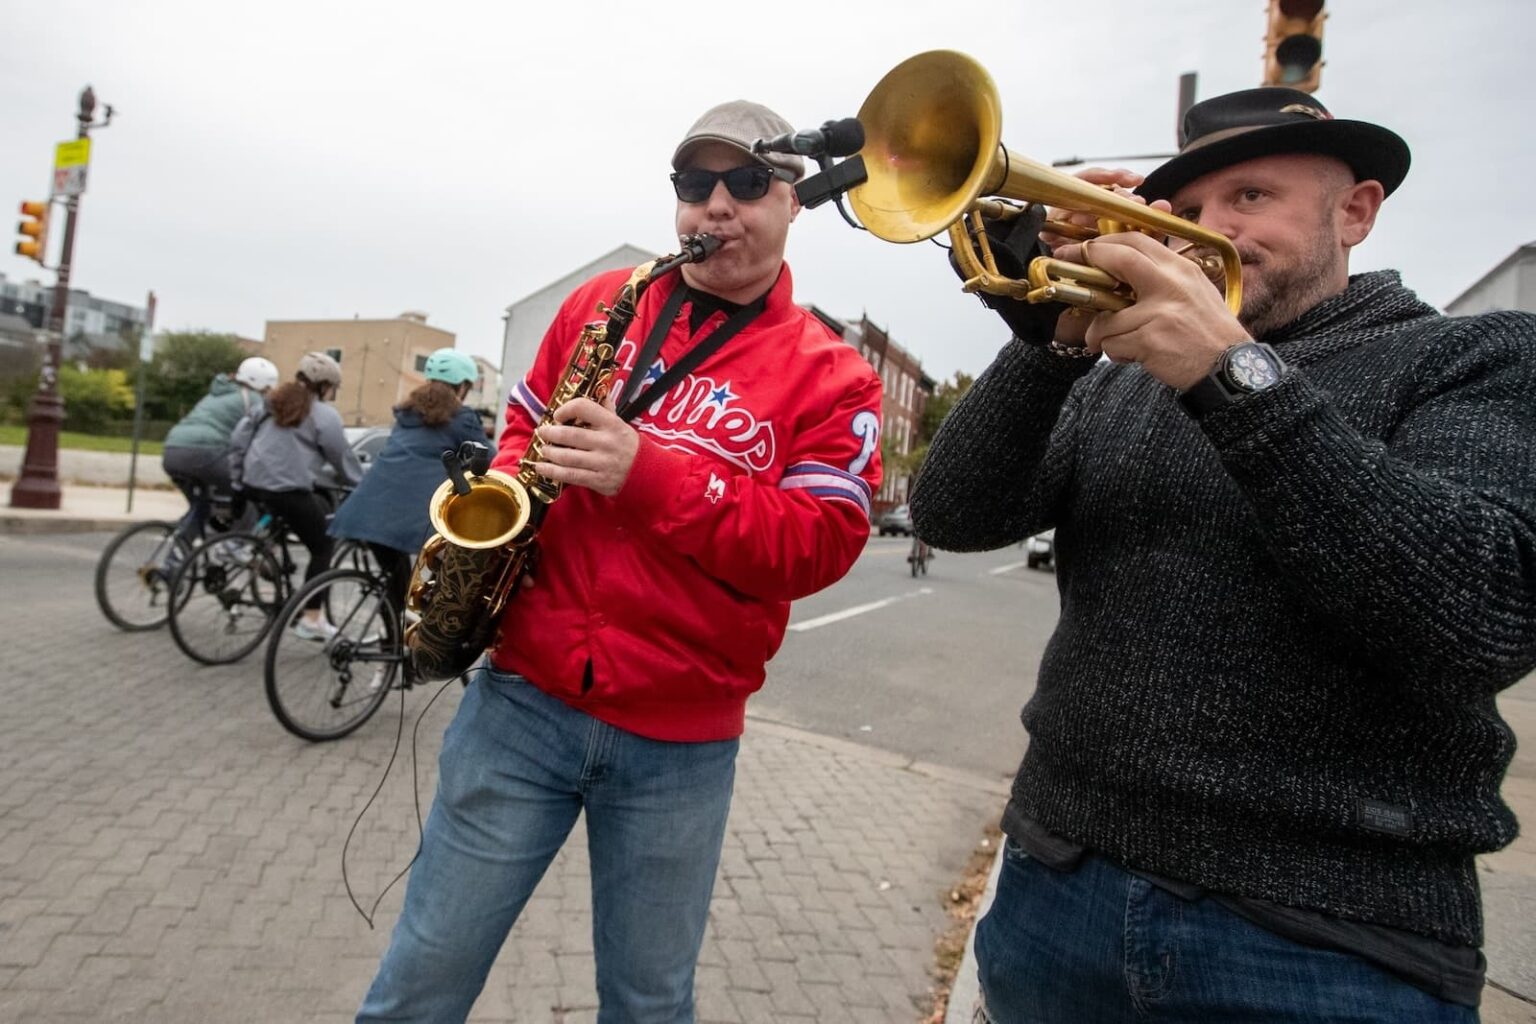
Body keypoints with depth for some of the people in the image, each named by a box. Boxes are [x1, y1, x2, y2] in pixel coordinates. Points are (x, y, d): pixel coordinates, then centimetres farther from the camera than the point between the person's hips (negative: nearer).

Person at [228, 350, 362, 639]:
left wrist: (237, 477, 19)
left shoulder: (274, 403, 16)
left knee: (322, 507, 27)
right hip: (289, 490, -7)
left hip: (253, 485, 8)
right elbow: (342, 459, 0)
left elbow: (238, 436, 13)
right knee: (321, 549, 7)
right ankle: (311, 618, 2)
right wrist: (363, 487, 14)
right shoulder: (325, 415, -4)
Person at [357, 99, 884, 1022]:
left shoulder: (830, 375, -3)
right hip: (524, 694, 2)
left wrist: (649, 474, -24)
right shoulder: (602, 301, 7)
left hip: (682, 740, -1)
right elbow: (525, 424, 18)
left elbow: (819, 546, -13)